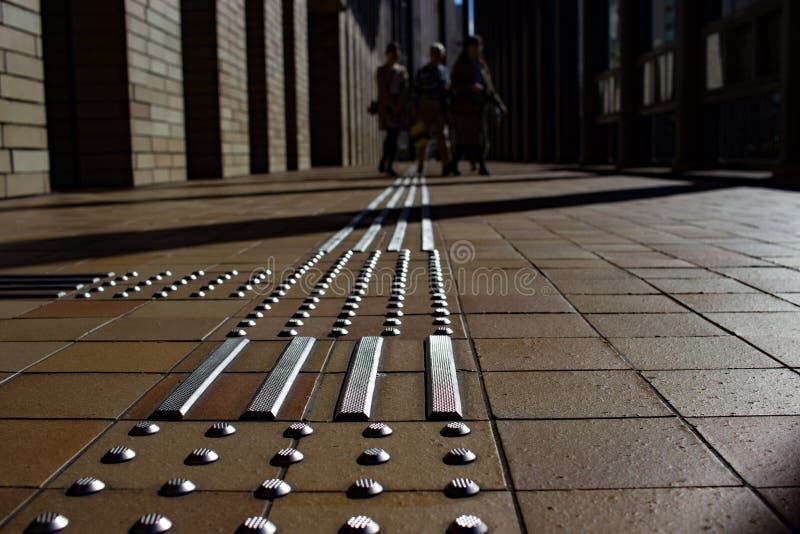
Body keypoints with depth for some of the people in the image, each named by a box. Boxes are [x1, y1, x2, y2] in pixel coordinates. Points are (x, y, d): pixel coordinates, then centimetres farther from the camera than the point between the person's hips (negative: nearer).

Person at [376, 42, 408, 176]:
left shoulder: (402, 70, 15)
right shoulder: (382, 70, 3)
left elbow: (405, 89, 4)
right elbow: (382, 89, -8)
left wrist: (400, 104, -10)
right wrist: (392, 105, -16)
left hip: (400, 105, 4)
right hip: (386, 105, -4)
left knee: (394, 135, 1)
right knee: (391, 134, -11)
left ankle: (384, 163, 7)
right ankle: (388, 165, -9)